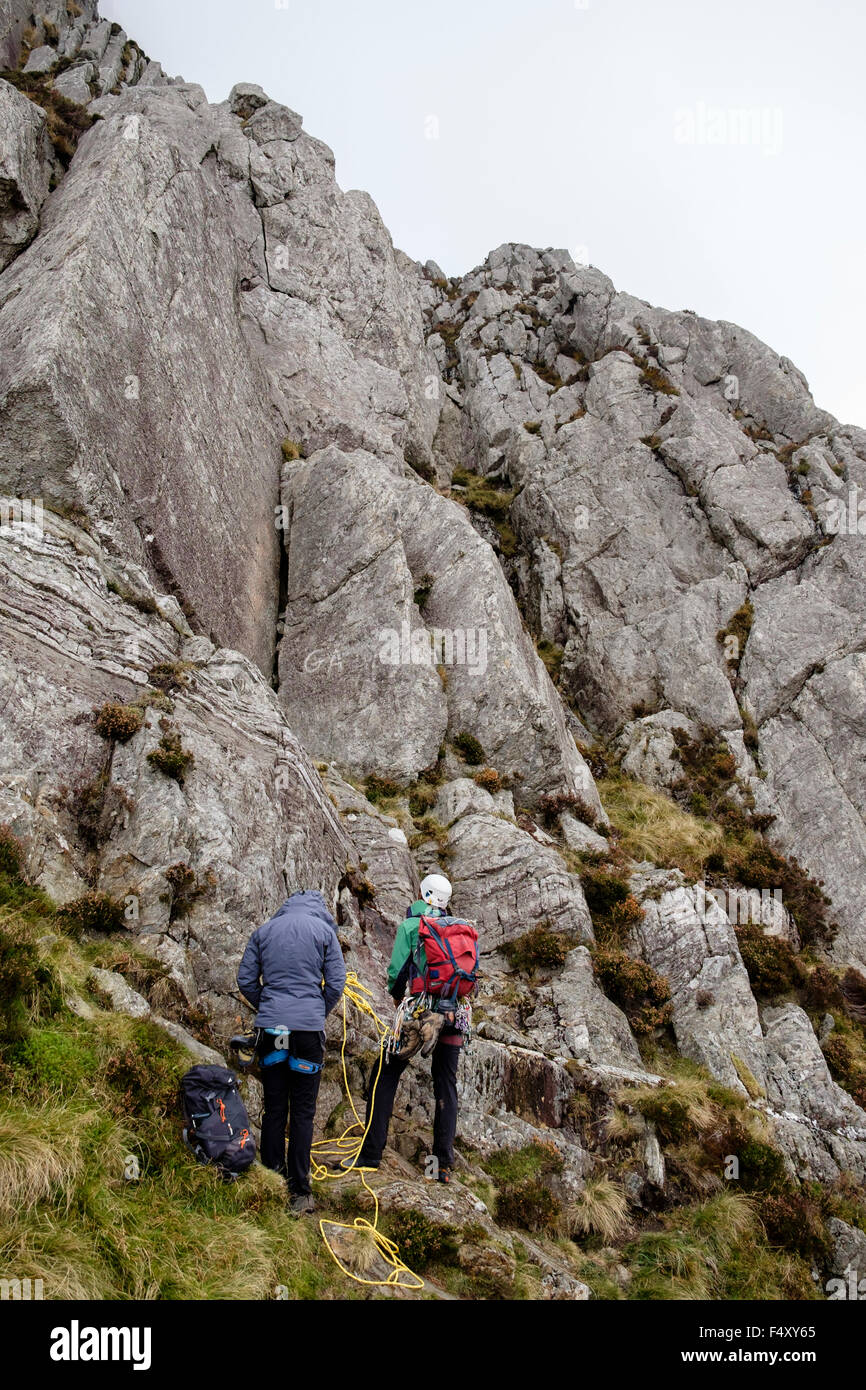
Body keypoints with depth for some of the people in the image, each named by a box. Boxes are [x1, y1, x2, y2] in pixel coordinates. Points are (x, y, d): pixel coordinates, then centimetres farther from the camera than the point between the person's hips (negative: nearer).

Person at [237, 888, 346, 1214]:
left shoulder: (264, 931, 11)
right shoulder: (324, 930, 3)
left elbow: (245, 979, 9)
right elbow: (336, 983, 0)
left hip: (270, 1028, 2)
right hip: (308, 1028, -2)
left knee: (274, 1109, 10)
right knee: (303, 1112, 3)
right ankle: (299, 1192, 3)